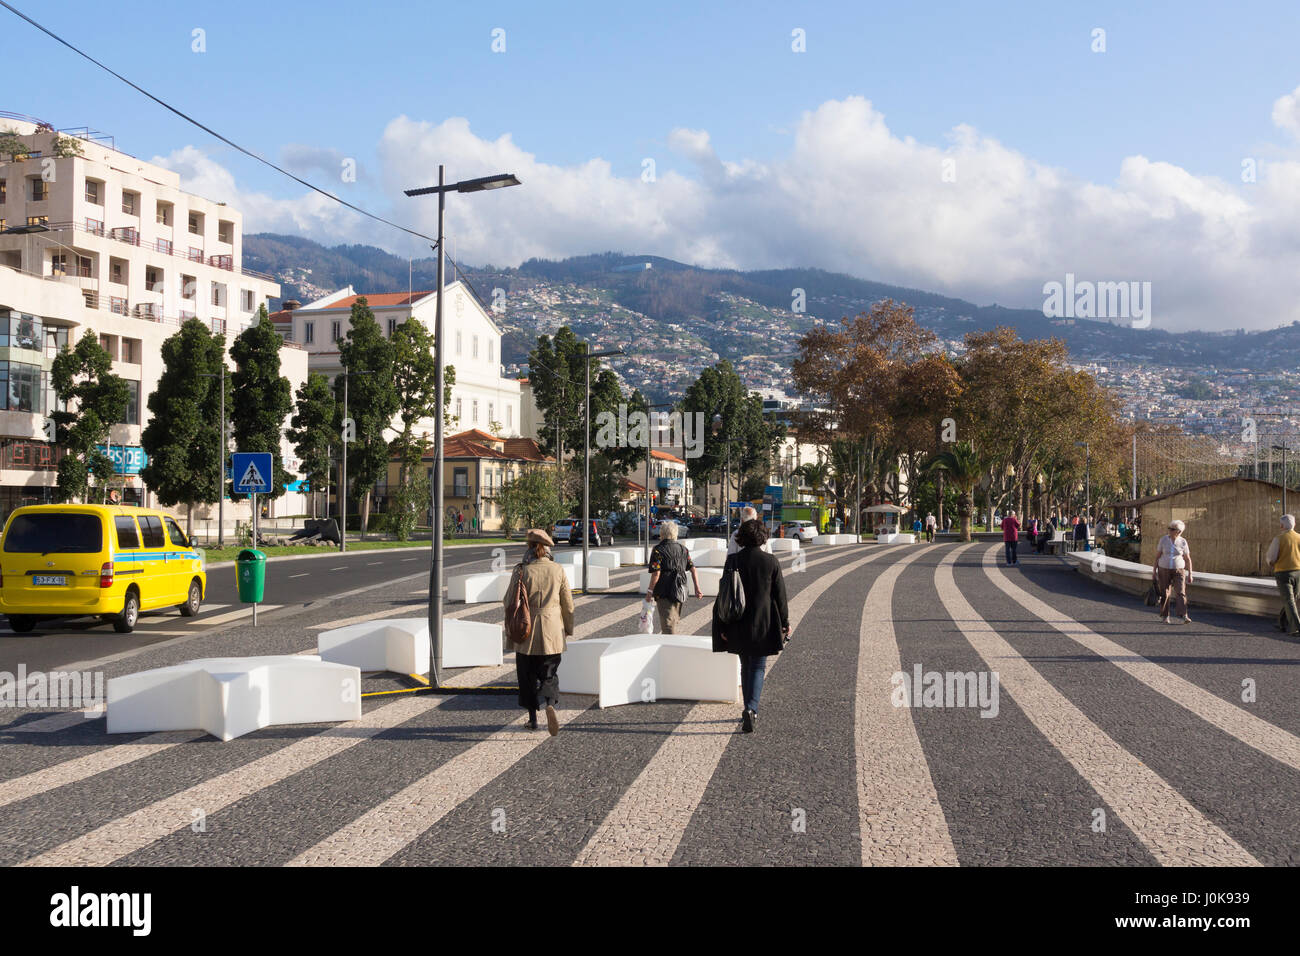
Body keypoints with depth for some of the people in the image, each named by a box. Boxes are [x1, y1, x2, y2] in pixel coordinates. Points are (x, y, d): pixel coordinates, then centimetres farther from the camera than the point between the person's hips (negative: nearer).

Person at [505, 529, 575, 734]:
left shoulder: (522, 571, -10)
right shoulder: (558, 570, -3)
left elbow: (510, 603, -5)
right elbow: (568, 603, 3)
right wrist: (568, 629, 16)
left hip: (527, 632, -1)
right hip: (552, 631, 2)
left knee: (528, 675, 12)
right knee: (549, 674, 10)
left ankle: (532, 718, 16)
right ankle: (551, 705, -16)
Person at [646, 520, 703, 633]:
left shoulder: (658, 549, -8)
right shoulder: (683, 548, 10)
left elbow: (656, 573, -15)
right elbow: (693, 569, 7)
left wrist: (650, 591, -8)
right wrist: (697, 589, 10)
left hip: (664, 591, -6)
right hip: (680, 591, 6)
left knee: (667, 622, -6)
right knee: (674, 619, 20)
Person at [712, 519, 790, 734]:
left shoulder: (733, 561, -5)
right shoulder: (771, 561, -7)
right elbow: (780, 595, -3)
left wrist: (723, 626, 4)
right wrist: (784, 622, 8)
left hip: (739, 625, 2)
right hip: (764, 624, -2)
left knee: (746, 666, 17)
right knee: (758, 667, 5)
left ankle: (750, 710, 24)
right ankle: (751, 708, -14)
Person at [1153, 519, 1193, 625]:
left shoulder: (1183, 542, -6)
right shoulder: (1163, 540, -4)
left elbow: (1188, 559, 0)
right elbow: (1157, 556, 1)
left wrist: (1190, 574, -3)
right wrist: (1154, 570, -1)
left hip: (1178, 571, -1)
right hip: (1164, 570, 1)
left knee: (1181, 592, -14)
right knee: (1165, 594, 4)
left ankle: (1184, 616, -22)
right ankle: (1164, 616, 17)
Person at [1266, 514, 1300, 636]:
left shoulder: (1278, 539, -9)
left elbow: (1271, 558, -11)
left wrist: (1268, 558, 12)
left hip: (1283, 572, -4)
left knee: (1288, 600, -5)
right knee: (1289, 599, 18)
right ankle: (1283, 623, 27)